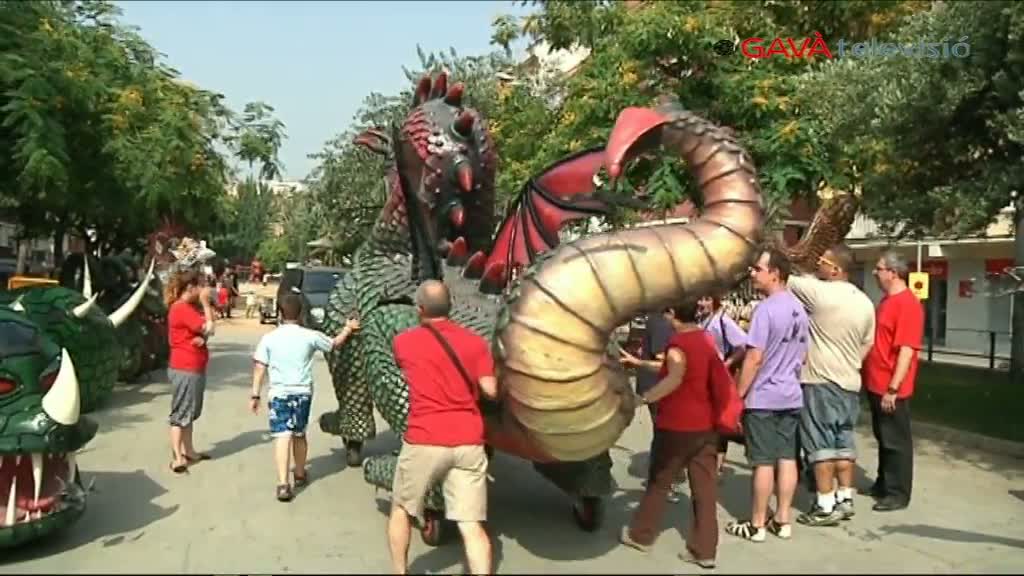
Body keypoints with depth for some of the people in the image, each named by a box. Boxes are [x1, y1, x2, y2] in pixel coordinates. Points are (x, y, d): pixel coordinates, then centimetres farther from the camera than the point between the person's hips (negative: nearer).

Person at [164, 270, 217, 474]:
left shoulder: (190, 307, 13)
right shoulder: (181, 308, -18)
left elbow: (205, 331, 9)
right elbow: (209, 328, -19)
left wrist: (202, 337, -13)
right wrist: (206, 303, -12)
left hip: (194, 368, 10)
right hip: (185, 369, -10)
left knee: (189, 413, 16)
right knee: (180, 413, -4)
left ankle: (188, 451, 25)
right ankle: (177, 458, 0)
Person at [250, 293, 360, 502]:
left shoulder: (269, 338, -2)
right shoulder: (310, 336, -1)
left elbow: (259, 368, -3)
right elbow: (334, 344, 14)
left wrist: (255, 394, 4)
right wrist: (348, 328, 30)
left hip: (278, 392, -2)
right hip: (303, 392, 2)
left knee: (282, 436, -8)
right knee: (299, 435, 19)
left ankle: (283, 484, -21)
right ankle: (299, 474, 38)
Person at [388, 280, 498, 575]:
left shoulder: (403, 341, 3)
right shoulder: (475, 341, 4)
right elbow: (491, 391, 0)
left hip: (424, 441, -1)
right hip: (468, 443, 1)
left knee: (401, 509, 21)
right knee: (472, 525, 2)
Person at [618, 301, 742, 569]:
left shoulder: (679, 343, -16)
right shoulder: (706, 338, 9)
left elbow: (674, 379, -33)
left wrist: (641, 399, -31)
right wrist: (639, 363, 23)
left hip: (678, 426, -7)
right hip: (706, 425, 7)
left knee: (659, 482, 10)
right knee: (704, 486, 6)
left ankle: (640, 535, 24)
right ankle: (704, 550, 8)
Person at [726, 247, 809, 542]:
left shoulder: (765, 308, -17)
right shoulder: (799, 309, 9)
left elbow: (754, 358, -19)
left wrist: (738, 395, -13)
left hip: (762, 398, -8)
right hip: (791, 396, 8)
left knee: (764, 462, -1)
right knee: (787, 458, 10)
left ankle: (757, 525, 8)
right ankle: (783, 520, 18)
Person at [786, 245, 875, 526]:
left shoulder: (820, 292, -16)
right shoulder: (865, 302, 7)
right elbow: (866, 345, 14)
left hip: (820, 382, -7)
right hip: (850, 383, 7)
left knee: (821, 445, -2)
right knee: (843, 443, 13)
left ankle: (825, 507, 0)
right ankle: (845, 500, 18)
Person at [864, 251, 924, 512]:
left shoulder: (908, 304, -17)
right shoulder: (887, 300, 12)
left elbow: (907, 350, -22)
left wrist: (893, 388, -24)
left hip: (891, 388, -9)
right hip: (876, 384, 9)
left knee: (896, 441, 2)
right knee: (883, 438, 18)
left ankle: (898, 493, 11)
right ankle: (883, 484, 30)